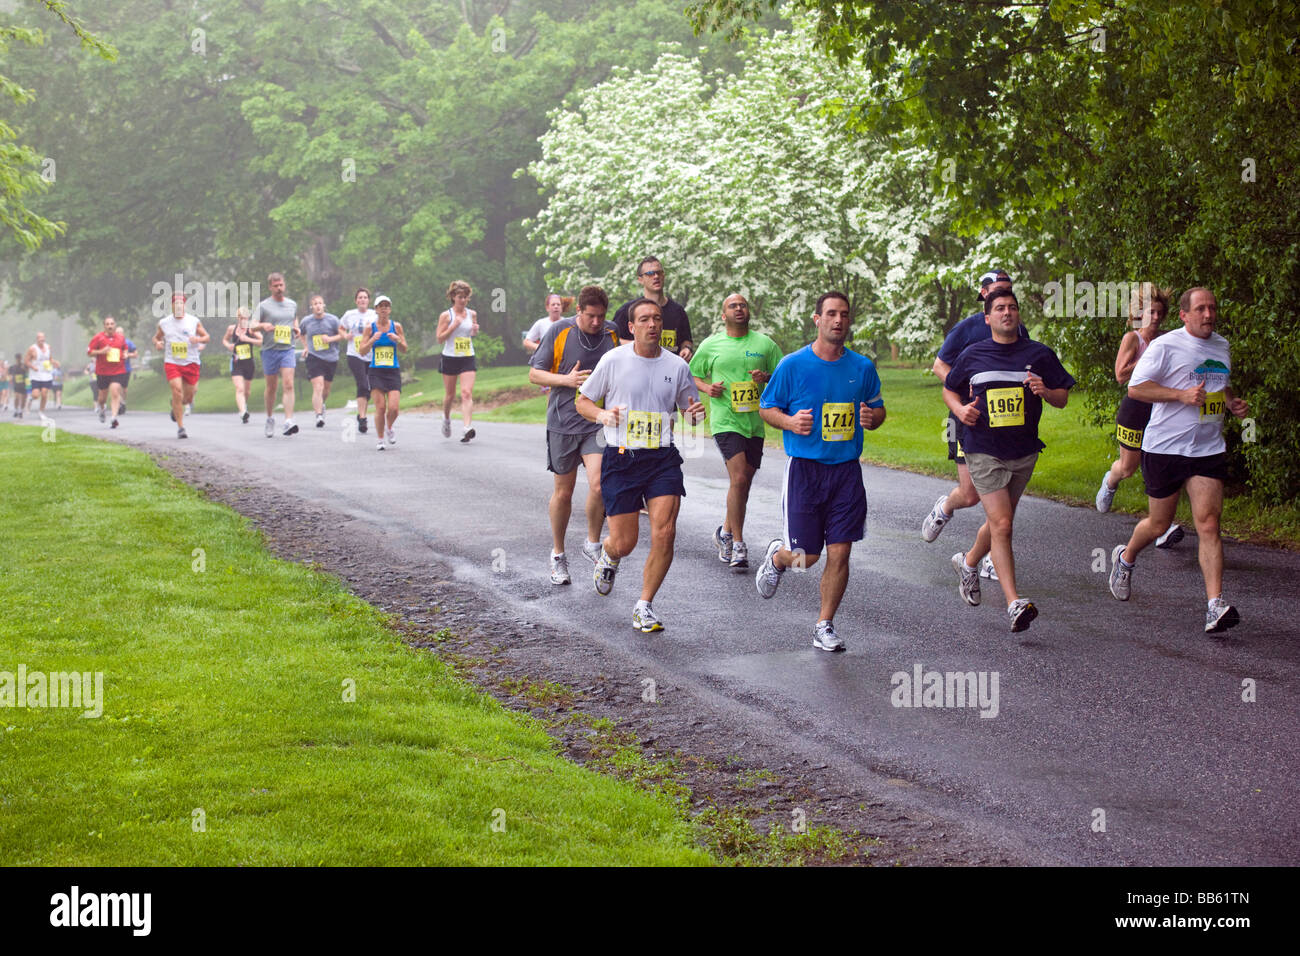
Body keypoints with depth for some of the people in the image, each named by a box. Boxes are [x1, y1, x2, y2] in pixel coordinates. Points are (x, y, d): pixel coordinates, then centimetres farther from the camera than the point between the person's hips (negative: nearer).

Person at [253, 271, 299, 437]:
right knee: (271, 387, 8)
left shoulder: (292, 304, 12)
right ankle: (270, 418, 28)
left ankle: (289, 422, -22)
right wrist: (263, 326, -27)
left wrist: (296, 328, 6)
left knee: (288, 385, -14)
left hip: (288, 349, 1)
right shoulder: (263, 306, 1)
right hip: (270, 349, -1)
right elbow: (252, 327, -5)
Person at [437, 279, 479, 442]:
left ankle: (467, 428, -25)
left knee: (467, 393, -15)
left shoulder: (472, 314, 7)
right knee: (450, 395, 11)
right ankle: (446, 418, 40)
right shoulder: (446, 316, -3)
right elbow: (440, 338, -6)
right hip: (450, 358, -1)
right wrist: (454, 326, -17)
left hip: (468, 358, 1)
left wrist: (475, 330, -2)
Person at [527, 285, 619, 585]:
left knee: (598, 484, -17)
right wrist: (567, 380, -15)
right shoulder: (558, 332, -3)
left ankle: (592, 544, 5)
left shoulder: (615, 335, 3)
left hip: (599, 422, 0)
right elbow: (535, 374, 0)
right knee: (563, 491, 7)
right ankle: (558, 554, 24)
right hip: (563, 422, 0)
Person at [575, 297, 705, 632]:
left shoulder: (677, 366, 5)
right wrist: (601, 414, -14)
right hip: (620, 459, -2)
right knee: (624, 543, 0)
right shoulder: (613, 360, -1)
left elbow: (690, 408, 18)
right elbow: (582, 402, 7)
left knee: (664, 533, -14)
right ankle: (608, 555, 40)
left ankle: (644, 607, 2)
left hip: (663, 458, 2)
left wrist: (695, 413, -6)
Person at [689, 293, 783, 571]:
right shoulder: (710, 345, 5)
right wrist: (706, 388, -6)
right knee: (739, 479, -17)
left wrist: (767, 378, -10)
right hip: (725, 420, -3)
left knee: (743, 483, 11)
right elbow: (693, 376, 15)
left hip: (755, 423, 3)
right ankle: (738, 545, -10)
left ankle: (725, 532, 33)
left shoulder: (765, 344, 8)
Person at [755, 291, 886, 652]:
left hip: (847, 470, 3)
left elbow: (877, 409, 17)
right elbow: (767, 407, 4)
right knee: (806, 556, -1)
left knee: (839, 553, -2)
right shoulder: (793, 365, -3)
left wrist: (872, 417, -7)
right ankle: (777, 556, 35)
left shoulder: (863, 368, 6)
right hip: (805, 469, -2)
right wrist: (790, 422, -16)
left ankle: (825, 626, 13)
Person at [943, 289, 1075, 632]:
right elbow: (949, 389, 17)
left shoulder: (1039, 355, 4)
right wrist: (960, 409, -4)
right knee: (1001, 525, -14)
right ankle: (1014, 603, -16)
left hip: (1024, 453, 3)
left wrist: (1046, 392, -15)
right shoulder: (972, 355, 2)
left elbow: (1062, 399, 8)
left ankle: (968, 562, 46)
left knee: (999, 522, 16)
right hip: (984, 451, -3)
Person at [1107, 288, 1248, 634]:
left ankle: (1215, 606, -17)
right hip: (1165, 447, -4)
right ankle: (1126, 558, 42)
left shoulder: (1221, 347, 13)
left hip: (1208, 449, 4)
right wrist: (1182, 395, -21)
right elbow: (1135, 387, -13)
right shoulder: (1166, 346, -8)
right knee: (1158, 524, 8)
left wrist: (1232, 402, 8)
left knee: (1208, 523, -10)